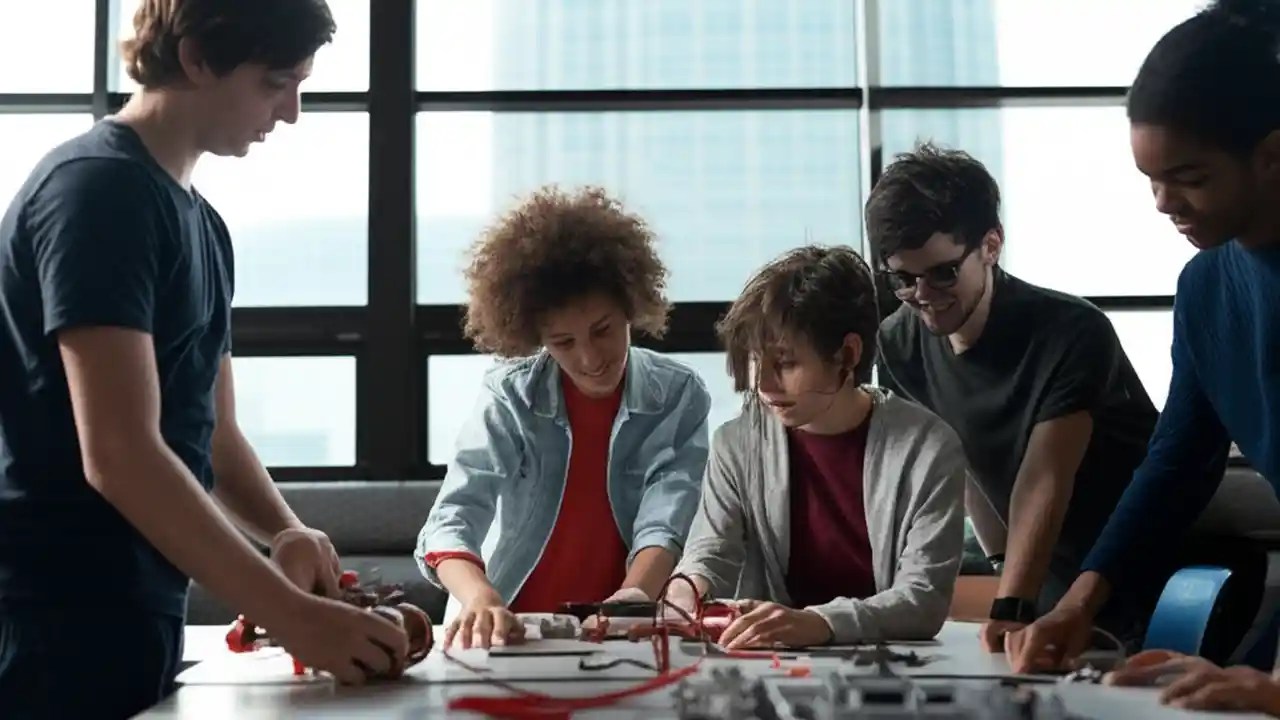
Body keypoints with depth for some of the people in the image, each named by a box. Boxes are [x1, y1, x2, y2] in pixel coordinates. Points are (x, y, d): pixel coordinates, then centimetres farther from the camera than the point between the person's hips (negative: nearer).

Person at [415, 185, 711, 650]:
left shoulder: (679, 397, -1)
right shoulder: (510, 396, -4)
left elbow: (667, 521, -10)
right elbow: (452, 520, -14)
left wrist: (632, 597, -29)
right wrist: (481, 601, -33)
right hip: (510, 635, 0)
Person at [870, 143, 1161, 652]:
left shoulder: (1072, 333, -24)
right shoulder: (899, 346, -8)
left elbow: (1044, 481, -30)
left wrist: (1011, 608, -38)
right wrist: (1008, 569, 3)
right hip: (1053, 580, 5)